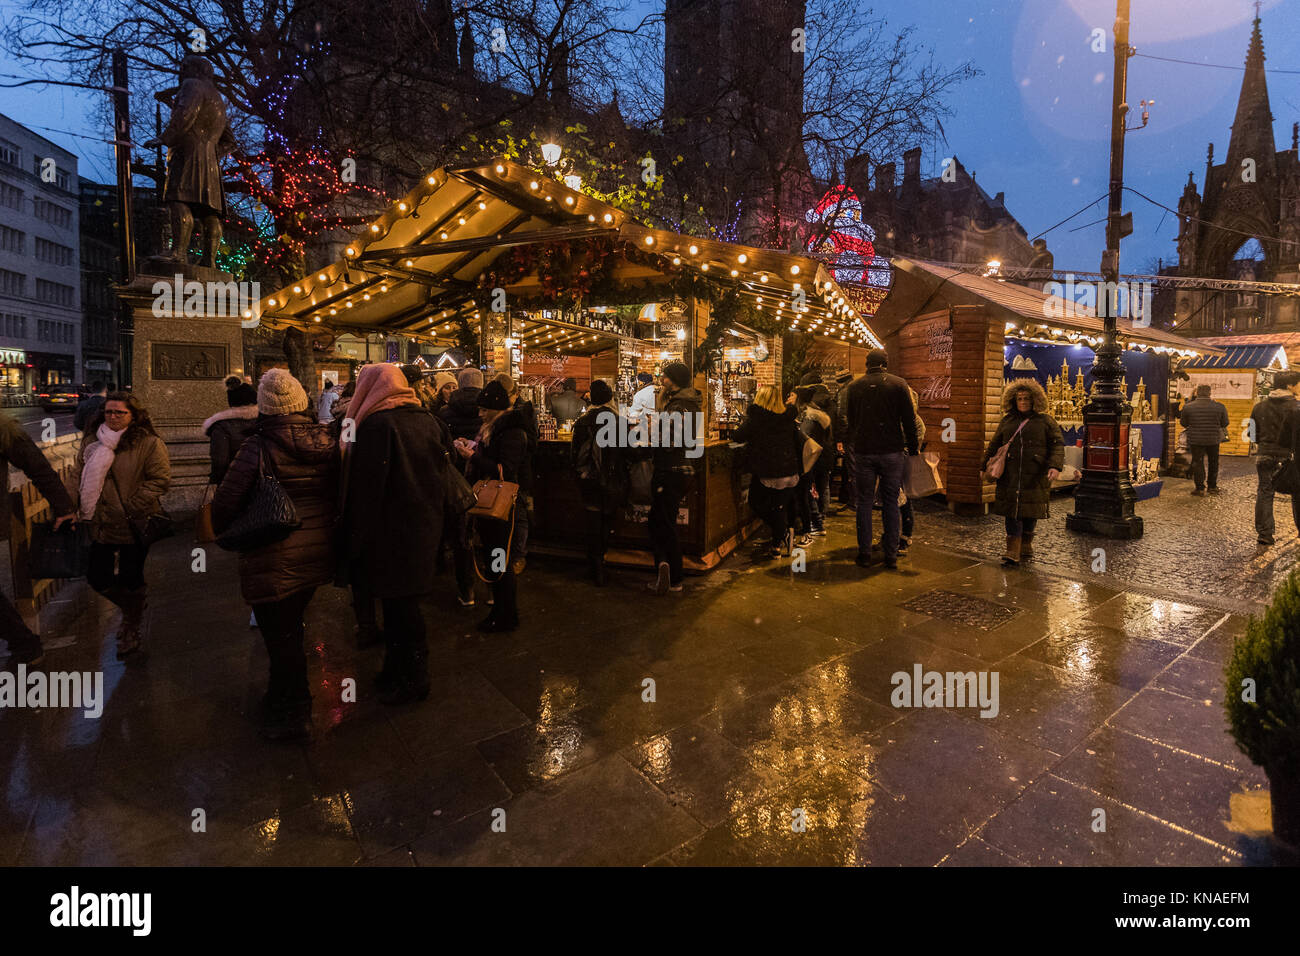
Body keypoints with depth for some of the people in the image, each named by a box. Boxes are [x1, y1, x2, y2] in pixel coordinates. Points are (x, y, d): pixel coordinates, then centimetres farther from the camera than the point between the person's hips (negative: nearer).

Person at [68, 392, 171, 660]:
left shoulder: (149, 444, -10)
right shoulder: (91, 441, 7)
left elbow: (160, 479, -14)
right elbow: (78, 476, 11)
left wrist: (131, 507, -18)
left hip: (134, 526, -5)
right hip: (101, 525, 6)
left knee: (130, 580, 5)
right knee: (97, 578, 11)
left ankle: (130, 634, 27)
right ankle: (134, 607, 40)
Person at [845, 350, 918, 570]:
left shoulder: (855, 386, 4)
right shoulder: (898, 384, 0)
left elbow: (849, 421, 10)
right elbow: (909, 421, -1)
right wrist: (912, 449, 6)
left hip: (864, 452, 1)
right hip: (892, 452, 0)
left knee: (864, 502, 7)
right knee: (891, 503, 6)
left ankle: (864, 553, 8)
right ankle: (891, 555, 9)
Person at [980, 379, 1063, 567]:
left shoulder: (1045, 421, 7)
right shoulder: (1007, 421, 14)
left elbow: (1058, 443, 2)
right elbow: (994, 445, 19)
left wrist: (1055, 466, -13)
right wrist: (985, 466, 15)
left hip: (1035, 475, -1)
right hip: (1010, 474, 1)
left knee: (1031, 510, 4)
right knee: (1012, 510, -5)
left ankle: (1026, 545, 24)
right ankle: (1013, 552, -6)